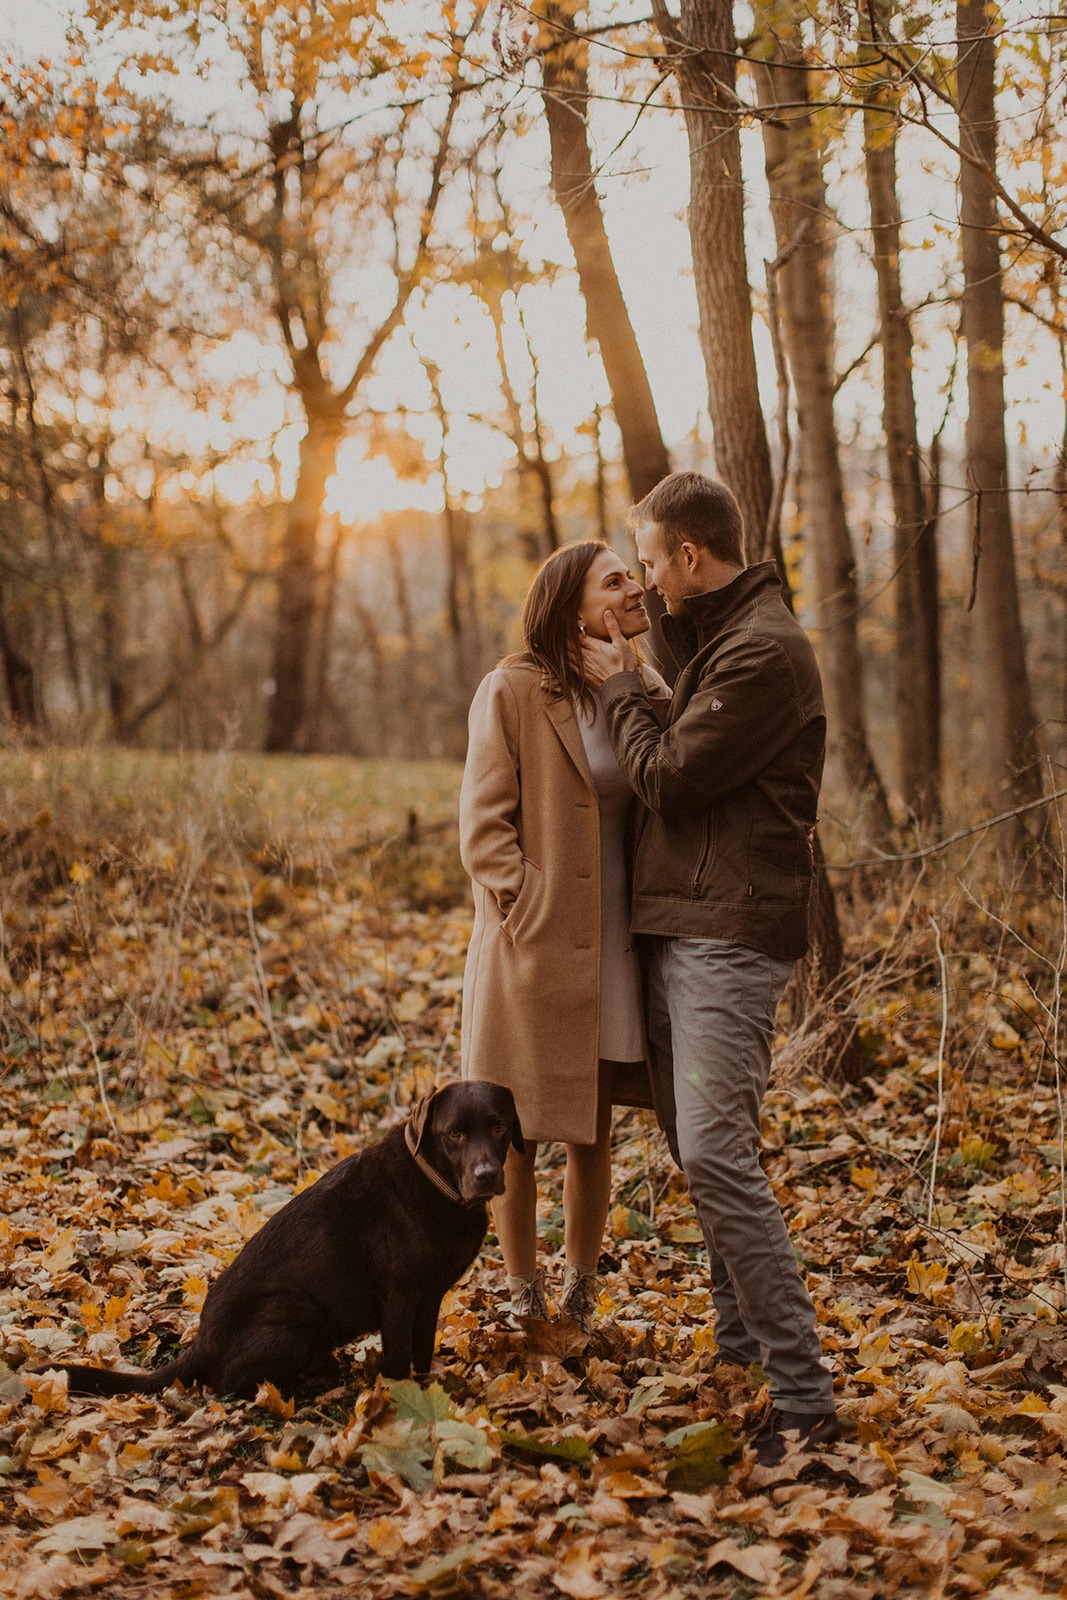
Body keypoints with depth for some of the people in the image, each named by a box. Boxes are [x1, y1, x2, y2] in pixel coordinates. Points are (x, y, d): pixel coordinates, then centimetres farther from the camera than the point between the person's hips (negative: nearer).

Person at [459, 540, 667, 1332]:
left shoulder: (643, 690, 8)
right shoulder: (514, 691, -8)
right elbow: (485, 827, -10)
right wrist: (529, 911, -16)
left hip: (613, 945, 5)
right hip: (536, 948, -5)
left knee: (594, 1136, 14)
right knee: (517, 1138, 7)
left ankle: (581, 1308, 28)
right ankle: (526, 1307, 22)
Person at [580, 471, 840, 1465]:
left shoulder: (764, 651, -14)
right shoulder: (716, 639, 19)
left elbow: (666, 779, -14)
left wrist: (617, 687, 0)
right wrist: (639, 674, 16)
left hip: (728, 936, -11)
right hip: (678, 931, 11)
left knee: (717, 1155, -16)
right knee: (697, 1151, 14)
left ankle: (801, 1395, -13)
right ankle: (740, 1348, 26)